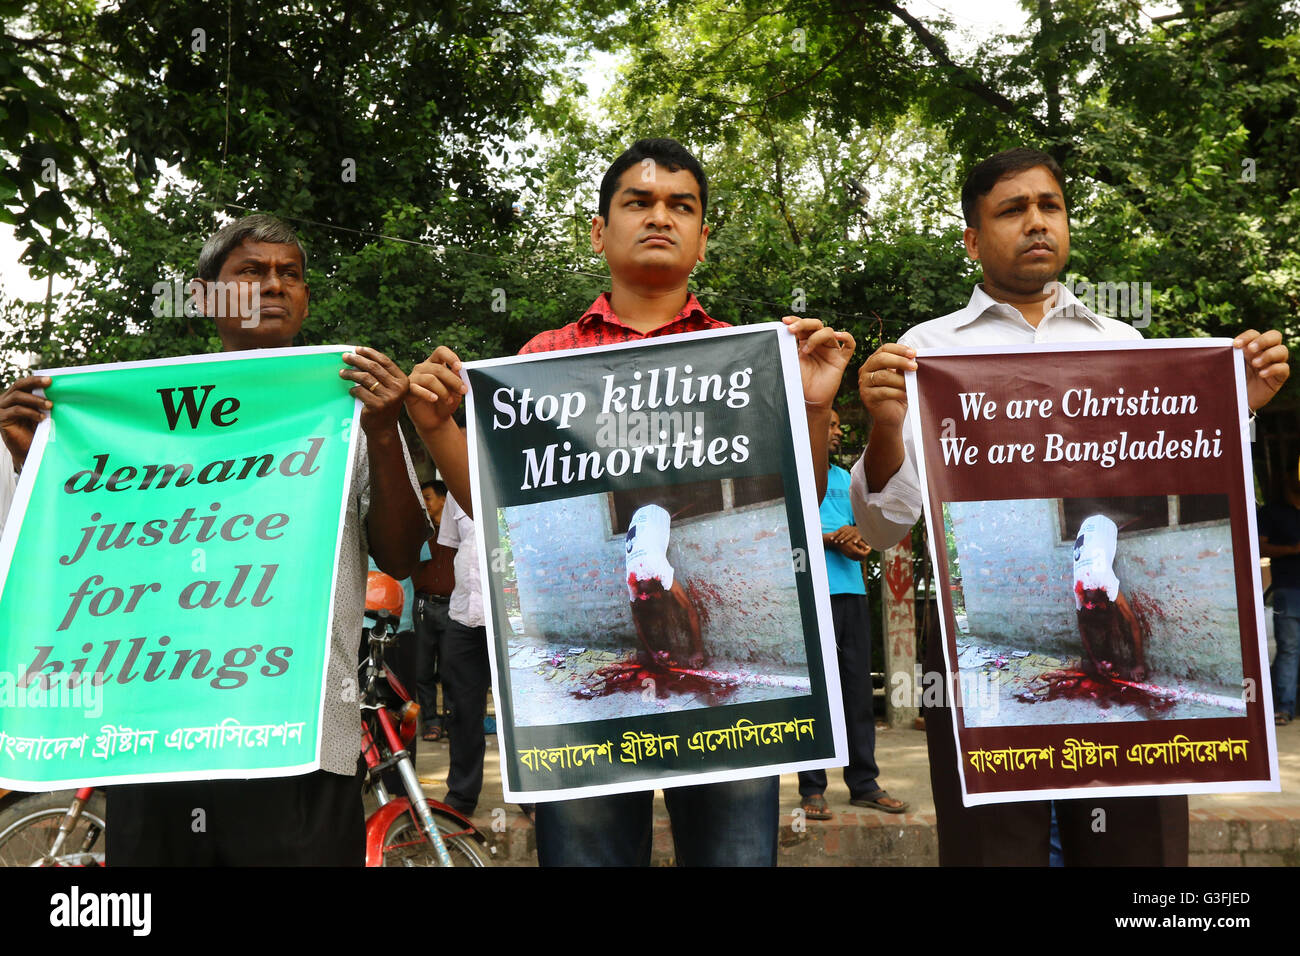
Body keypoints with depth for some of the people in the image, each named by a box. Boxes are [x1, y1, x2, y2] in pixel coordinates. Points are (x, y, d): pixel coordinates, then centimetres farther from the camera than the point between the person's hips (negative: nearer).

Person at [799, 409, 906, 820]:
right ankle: (812, 790, -1)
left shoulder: (844, 478, 24)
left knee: (859, 686, 6)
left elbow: (858, 531, 22)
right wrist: (832, 539, -15)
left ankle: (864, 784, 13)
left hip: (852, 590, 7)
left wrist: (858, 540, -1)